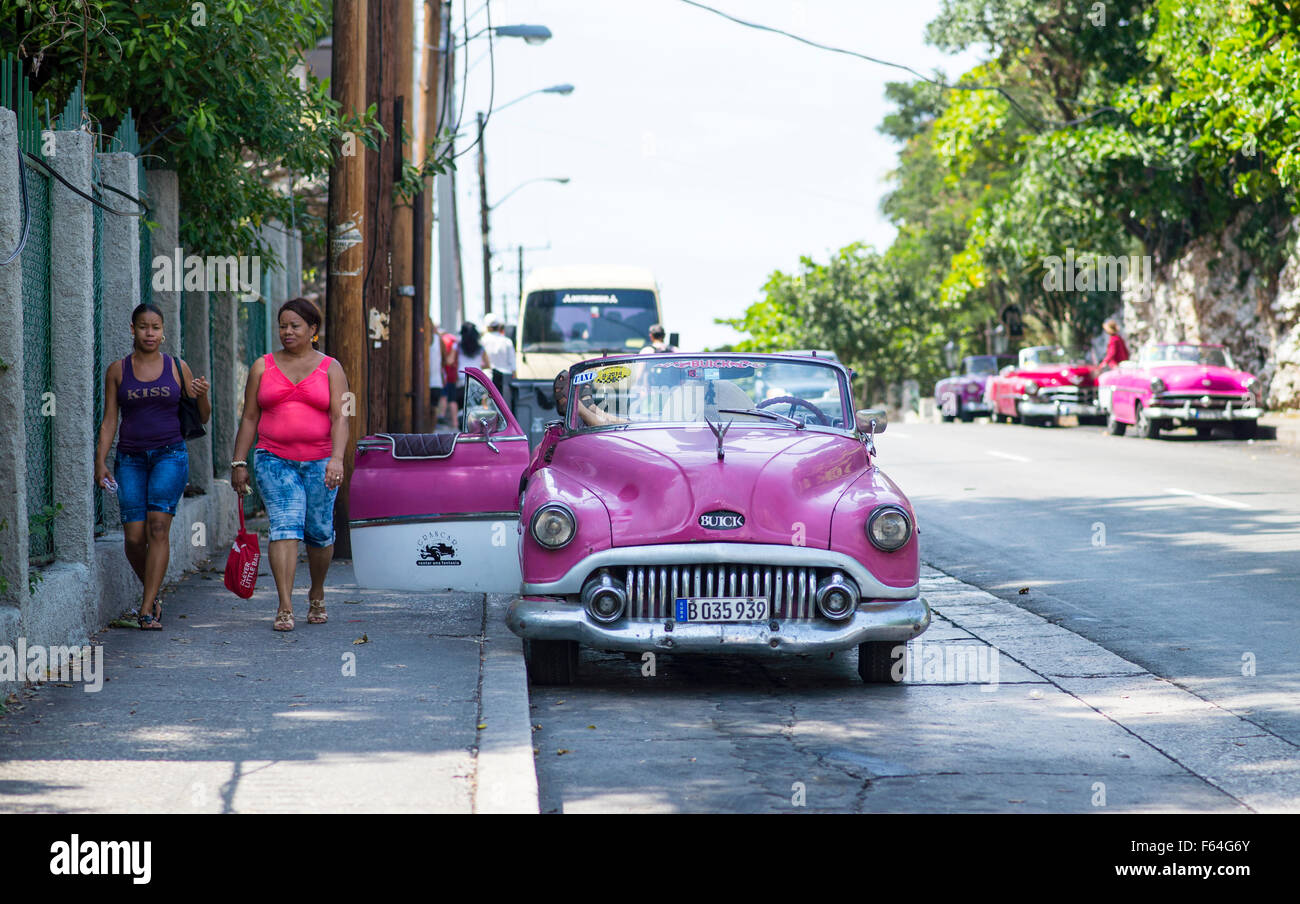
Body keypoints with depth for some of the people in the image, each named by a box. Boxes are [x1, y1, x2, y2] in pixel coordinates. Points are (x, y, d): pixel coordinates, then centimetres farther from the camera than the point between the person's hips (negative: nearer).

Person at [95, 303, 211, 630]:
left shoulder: (177, 368, 7)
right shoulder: (117, 370, 7)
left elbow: (202, 418, 12)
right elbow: (109, 420, 8)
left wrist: (202, 395, -9)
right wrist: (100, 461, -1)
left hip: (170, 455, -1)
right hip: (130, 458, 1)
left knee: (158, 526, -17)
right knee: (134, 537, -5)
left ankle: (147, 609, -17)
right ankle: (152, 592, 23)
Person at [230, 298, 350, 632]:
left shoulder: (330, 368, 5)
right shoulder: (263, 366, 9)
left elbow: (340, 418, -4)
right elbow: (249, 418, 10)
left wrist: (337, 458, -19)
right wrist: (239, 463, 4)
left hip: (319, 462, 0)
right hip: (274, 461, 0)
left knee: (319, 532, 6)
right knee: (285, 526, -15)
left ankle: (317, 595, 32)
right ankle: (285, 608, -19)